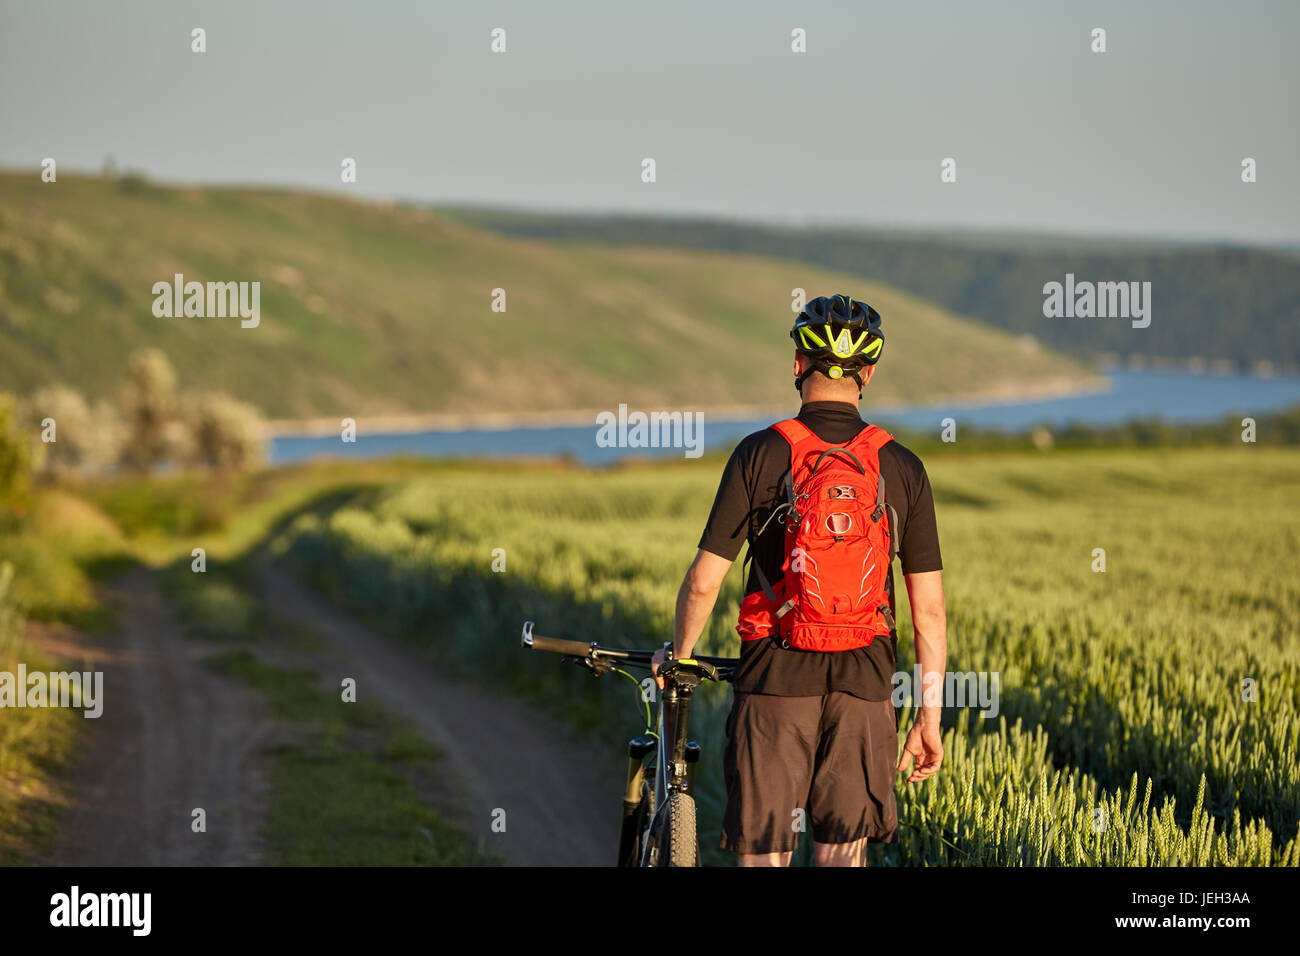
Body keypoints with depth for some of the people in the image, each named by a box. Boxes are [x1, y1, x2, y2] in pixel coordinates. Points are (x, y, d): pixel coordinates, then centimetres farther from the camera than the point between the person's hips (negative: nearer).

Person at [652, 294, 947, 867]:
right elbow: (929, 608, 2)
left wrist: (677, 655, 14)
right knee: (843, 854, 10)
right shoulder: (903, 469, 2)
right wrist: (929, 718, 8)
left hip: (775, 677, -2)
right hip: (863, 688, 2)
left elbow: (703, 582, -5)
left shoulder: (761, 454, -5)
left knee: (764, 856, 3)